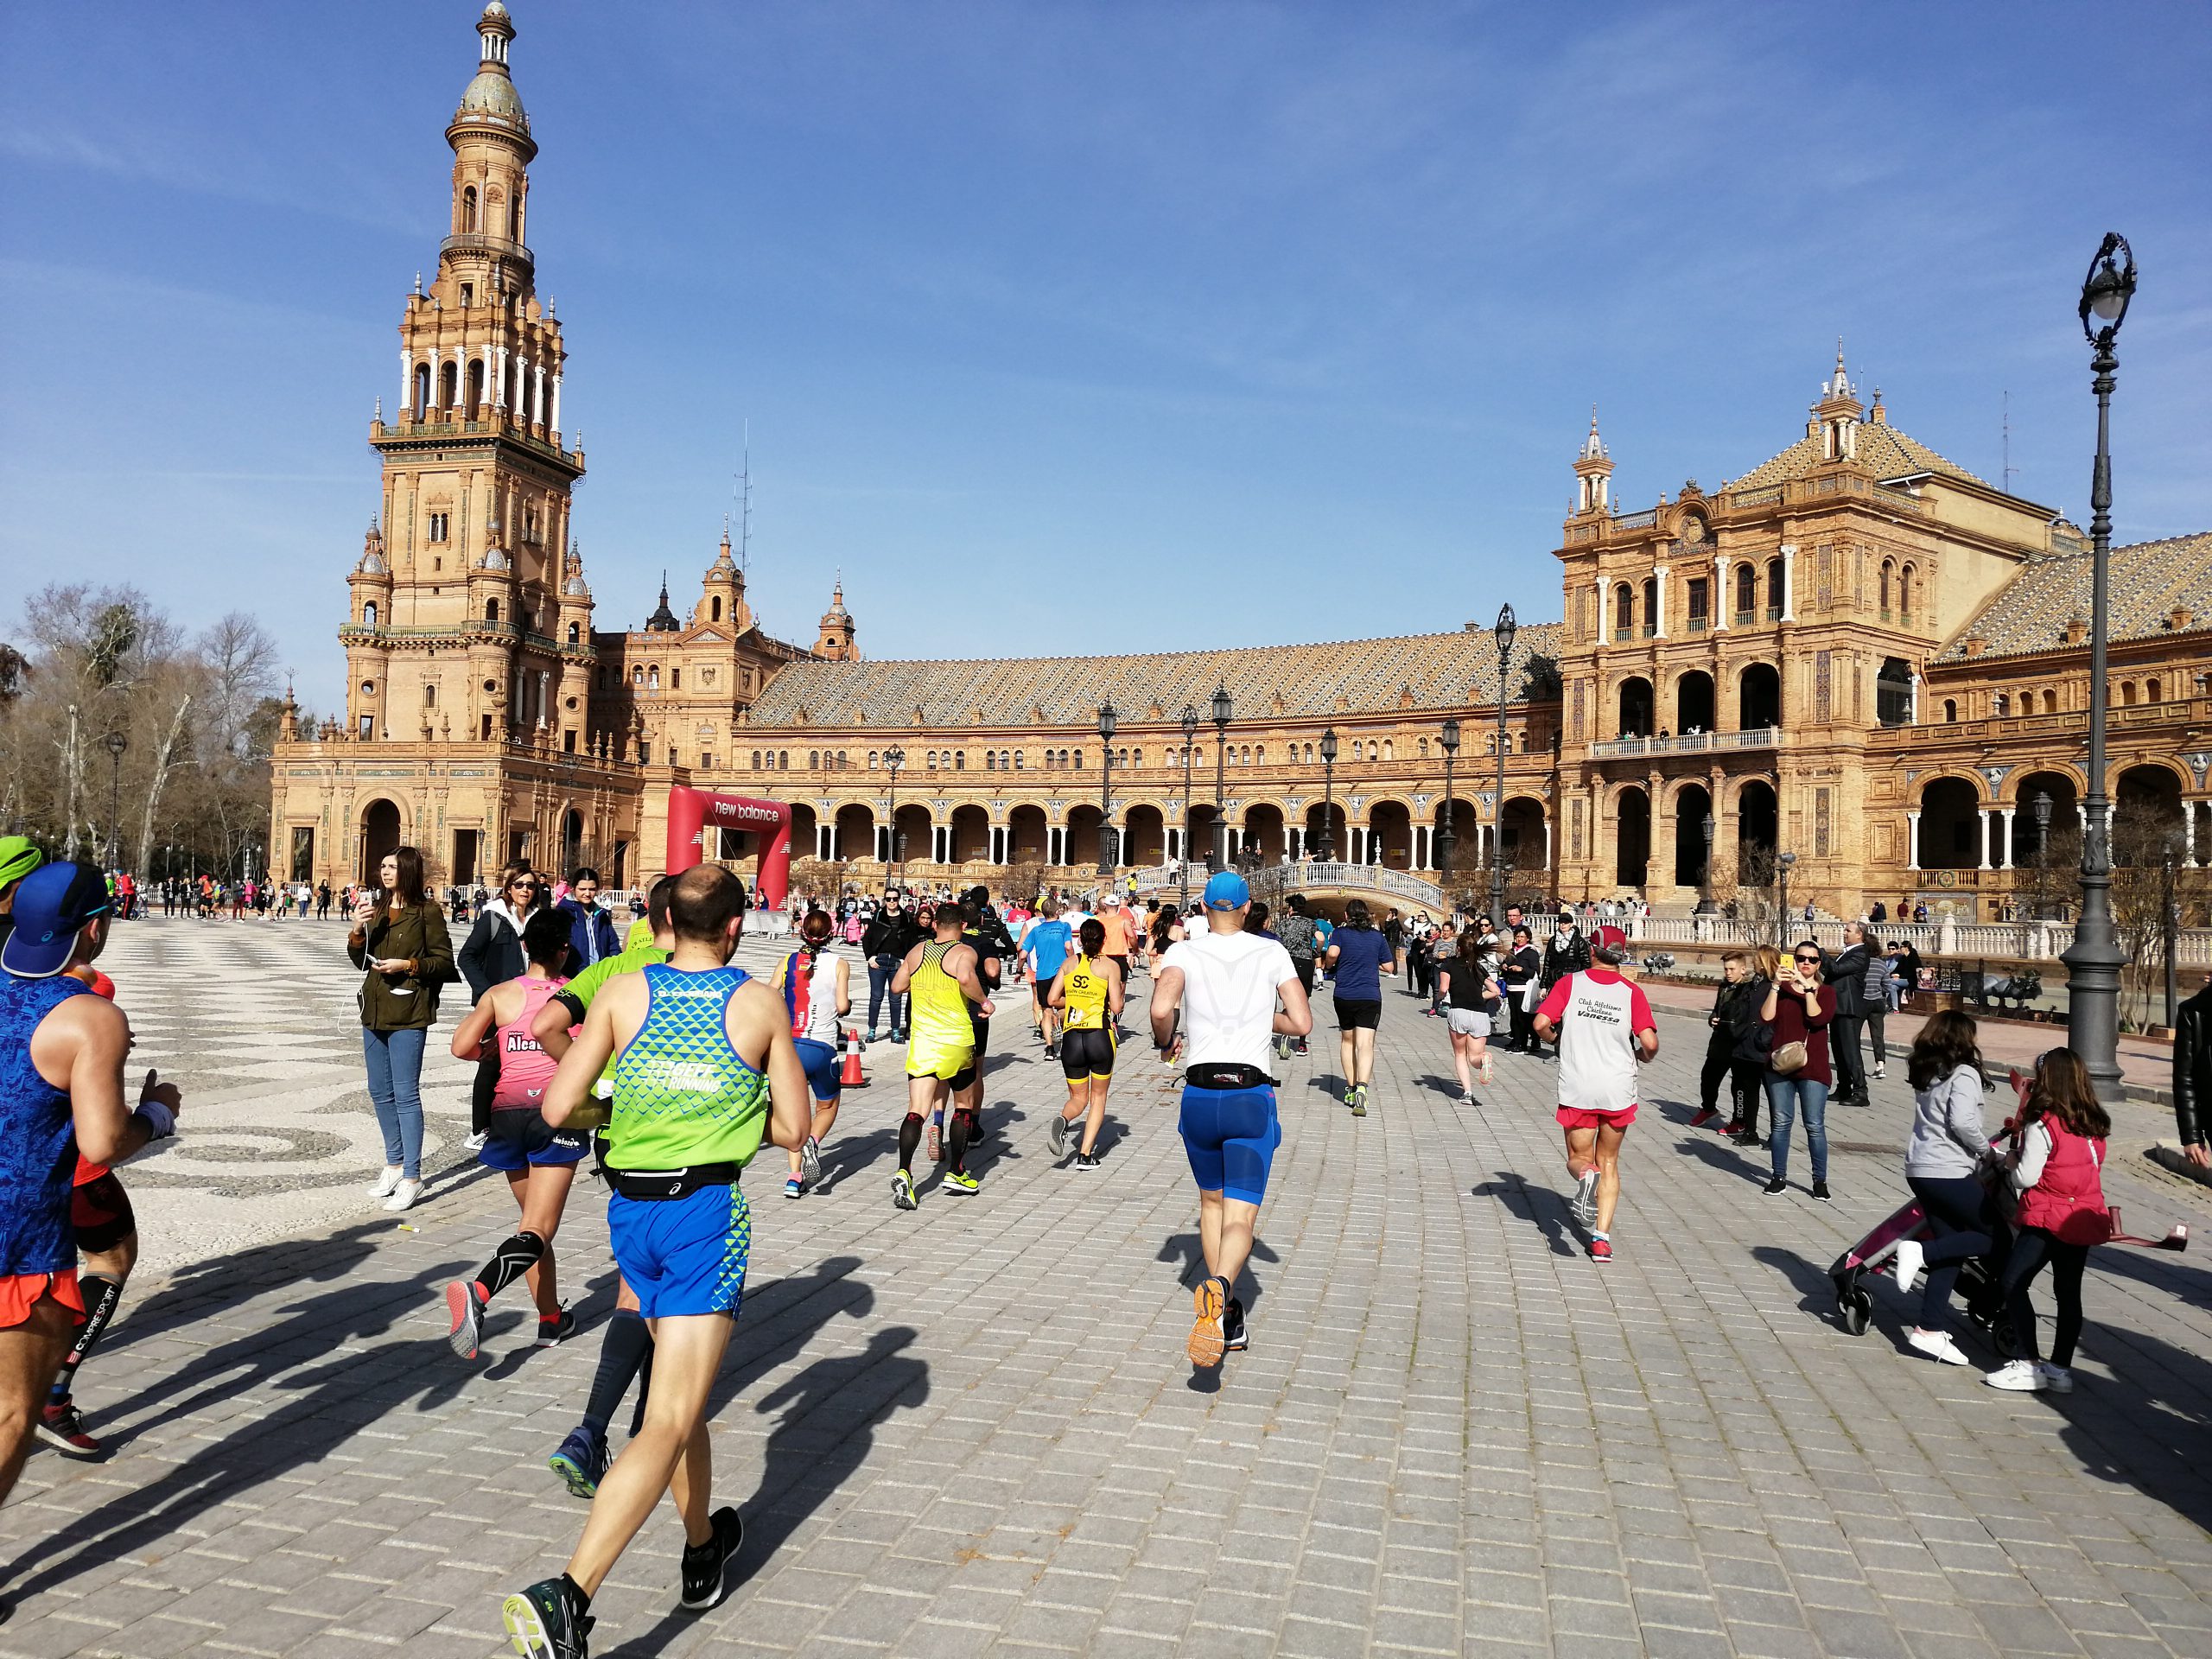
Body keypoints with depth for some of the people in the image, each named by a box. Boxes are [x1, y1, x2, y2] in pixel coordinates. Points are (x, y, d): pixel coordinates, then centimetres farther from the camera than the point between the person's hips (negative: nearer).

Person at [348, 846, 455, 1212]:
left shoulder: (426, 911, -6)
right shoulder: (376, 908, 12)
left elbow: (444, 961, -5)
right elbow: (360, 962, 14)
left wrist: (407, 965, -17)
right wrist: (357, 931, -3)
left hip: (408, 1014, -7)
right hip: (375, 1010, 7)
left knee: (405, 1093, -7)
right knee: (380, 1092, 14)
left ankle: (412, 1177, -2)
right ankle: (394, 1164, 27)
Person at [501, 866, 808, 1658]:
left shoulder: (622, 993, 1)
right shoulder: (761, 1004, -2)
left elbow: (557, 1108, -2)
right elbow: (793, 1128, 2)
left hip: (631, 1208, 4)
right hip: (708, 1213, -4)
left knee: (679, 1391, 23)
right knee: (668, 1422, -4)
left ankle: (704, 1549, 38)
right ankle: (568, 1594, -19)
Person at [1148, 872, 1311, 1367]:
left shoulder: (1184, 951, 0)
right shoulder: (1271, 952, 3)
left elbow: (1162, 1008, -18)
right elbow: (1302, 1023, -1)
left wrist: (1164, 1041, 3)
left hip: (1199, 1095, 1)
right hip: (1252, 1098, -1)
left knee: (1211, 1202, 21)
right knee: (1240, 1218, -4)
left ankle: (1227, 1319, 24)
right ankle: (1220, 1287, -35)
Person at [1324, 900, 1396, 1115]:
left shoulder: (1340, 933, 1)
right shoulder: (1378, 936, 8)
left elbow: (1333, 953, -18)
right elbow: (1389, 967, 10)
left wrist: (1329, 966, 3)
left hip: (1344, 996, 0)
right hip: (1370, 997, 0)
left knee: (1347, 1040, 19)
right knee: (1365, 1045, -8)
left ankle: (1350, 1089, 22)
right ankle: (1361, 1088, -29)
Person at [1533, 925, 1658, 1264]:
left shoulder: (1570, 983, -4)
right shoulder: (1632, 992, -3)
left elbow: (1541, 1024, -12)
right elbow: (1650, 1043, -11)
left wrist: (1556, 1039, 10)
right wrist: (1642, 1056, 12)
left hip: (1577, 1089, -1)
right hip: (1618, 1090, 1)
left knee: (1578, 1158, 14)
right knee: (1609, 1163, 15)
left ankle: (1585, 1175, -23)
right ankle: (1602, 1238, 7)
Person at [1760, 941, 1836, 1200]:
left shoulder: (1826, 991, 5)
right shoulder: (1781, 988, 8)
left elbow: (1819, 1019, -15)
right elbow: (1766, 1017, -8)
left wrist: (1807, 987, -18)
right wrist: (1776, 985, -14)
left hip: (1813, 1068, -2)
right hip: (1780, 1065, 2)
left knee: (1815, 1125, -2)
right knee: (1780, 1122, 6)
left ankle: (1820, 1180, 7)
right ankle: (1779, 1177, 14)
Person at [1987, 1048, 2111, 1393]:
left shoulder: (2042, 1124, -15)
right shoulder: (2095, 1126, 7)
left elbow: (2026, 1177, -16)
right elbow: (2091, 1168, 15)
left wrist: (2010, 1160, 5)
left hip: (2048, 1219, -7)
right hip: (2085, 1218, 8)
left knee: (2013, 1284, -1)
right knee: (2068, 1293, 11)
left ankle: (2029, 1365, -3)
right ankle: (2061, 1368, 15)